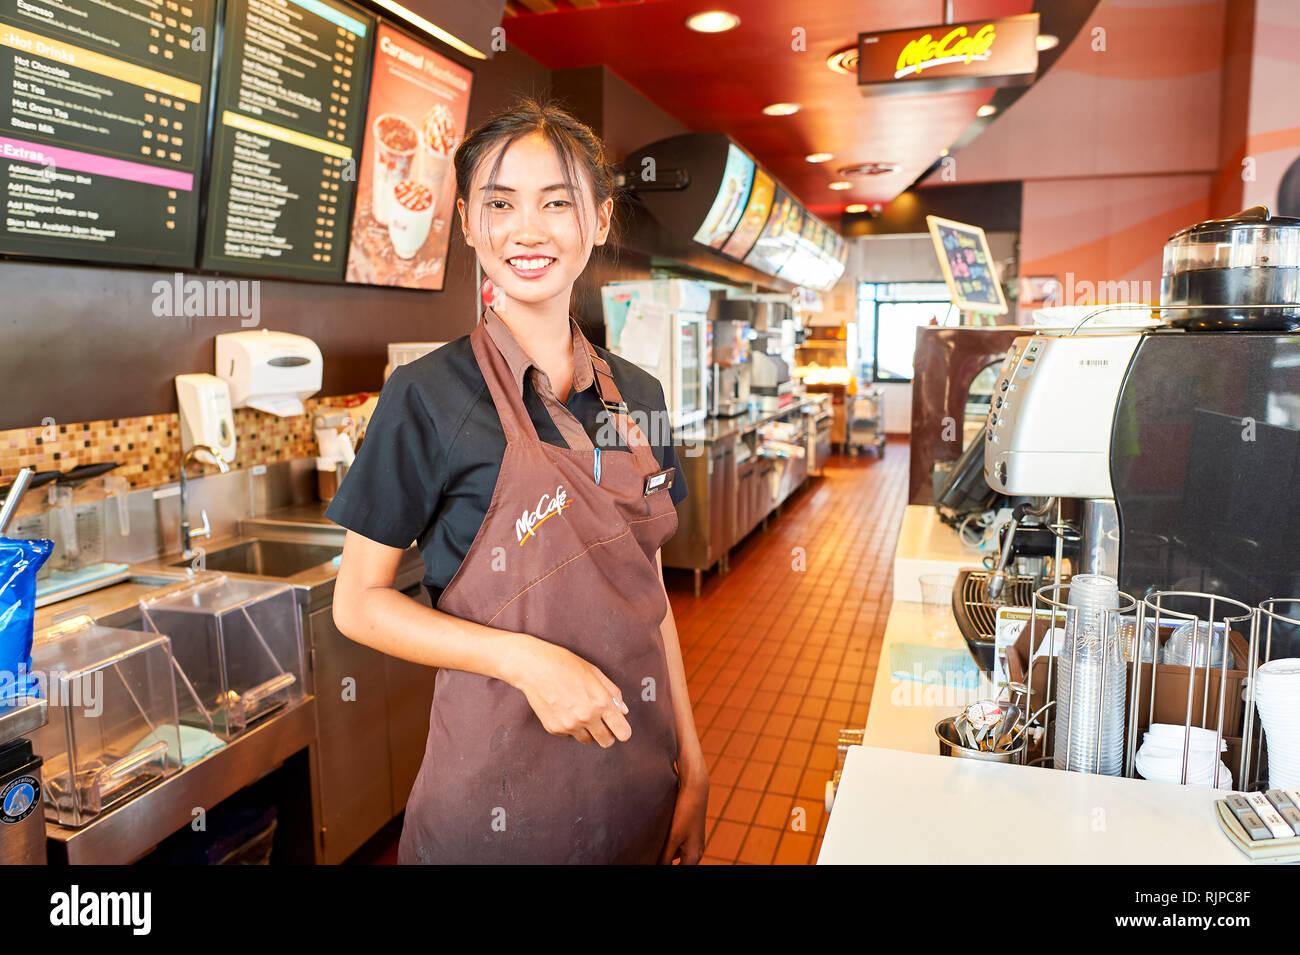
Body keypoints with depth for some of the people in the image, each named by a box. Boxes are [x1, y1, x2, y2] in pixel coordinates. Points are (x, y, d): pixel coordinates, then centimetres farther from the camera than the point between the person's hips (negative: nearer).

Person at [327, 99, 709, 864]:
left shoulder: (638, 397, 1)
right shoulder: (428, 397, -13)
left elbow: (649, 592, 6)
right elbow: (359, 604, -9)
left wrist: (692, 766, 6)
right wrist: (524, 657, -21)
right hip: (496, 789, -4)